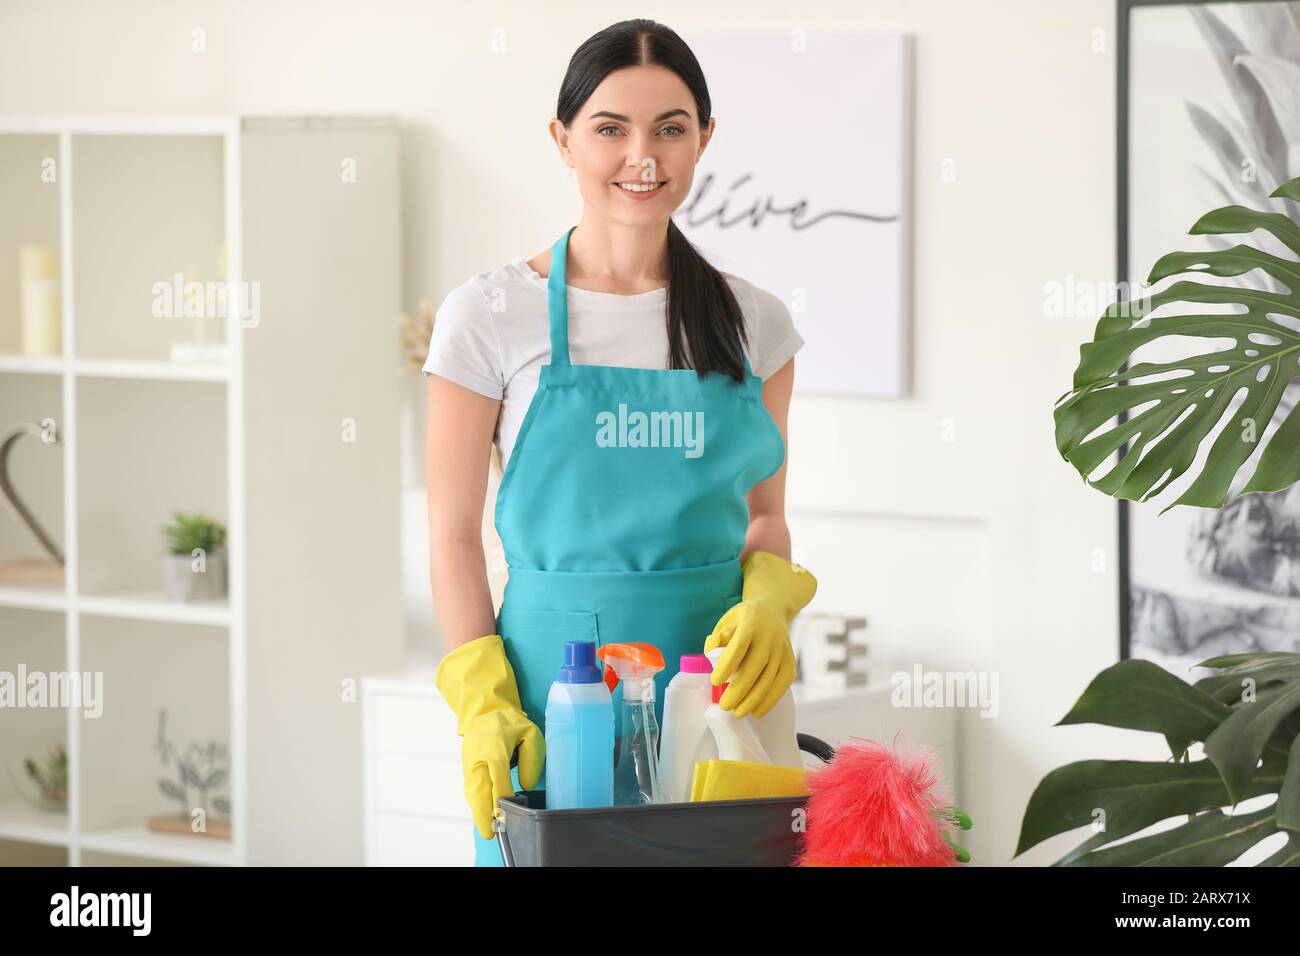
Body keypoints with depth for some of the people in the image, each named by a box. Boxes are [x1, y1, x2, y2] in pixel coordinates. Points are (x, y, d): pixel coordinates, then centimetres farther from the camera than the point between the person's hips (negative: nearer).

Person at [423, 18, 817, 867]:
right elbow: (454, 535, -1)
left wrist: (768, 605, -9)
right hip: (553, 675, -2)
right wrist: (483, 702, -11)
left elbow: (764, 512, 13)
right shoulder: (491, 316, -2)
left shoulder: (752, 322, 7)